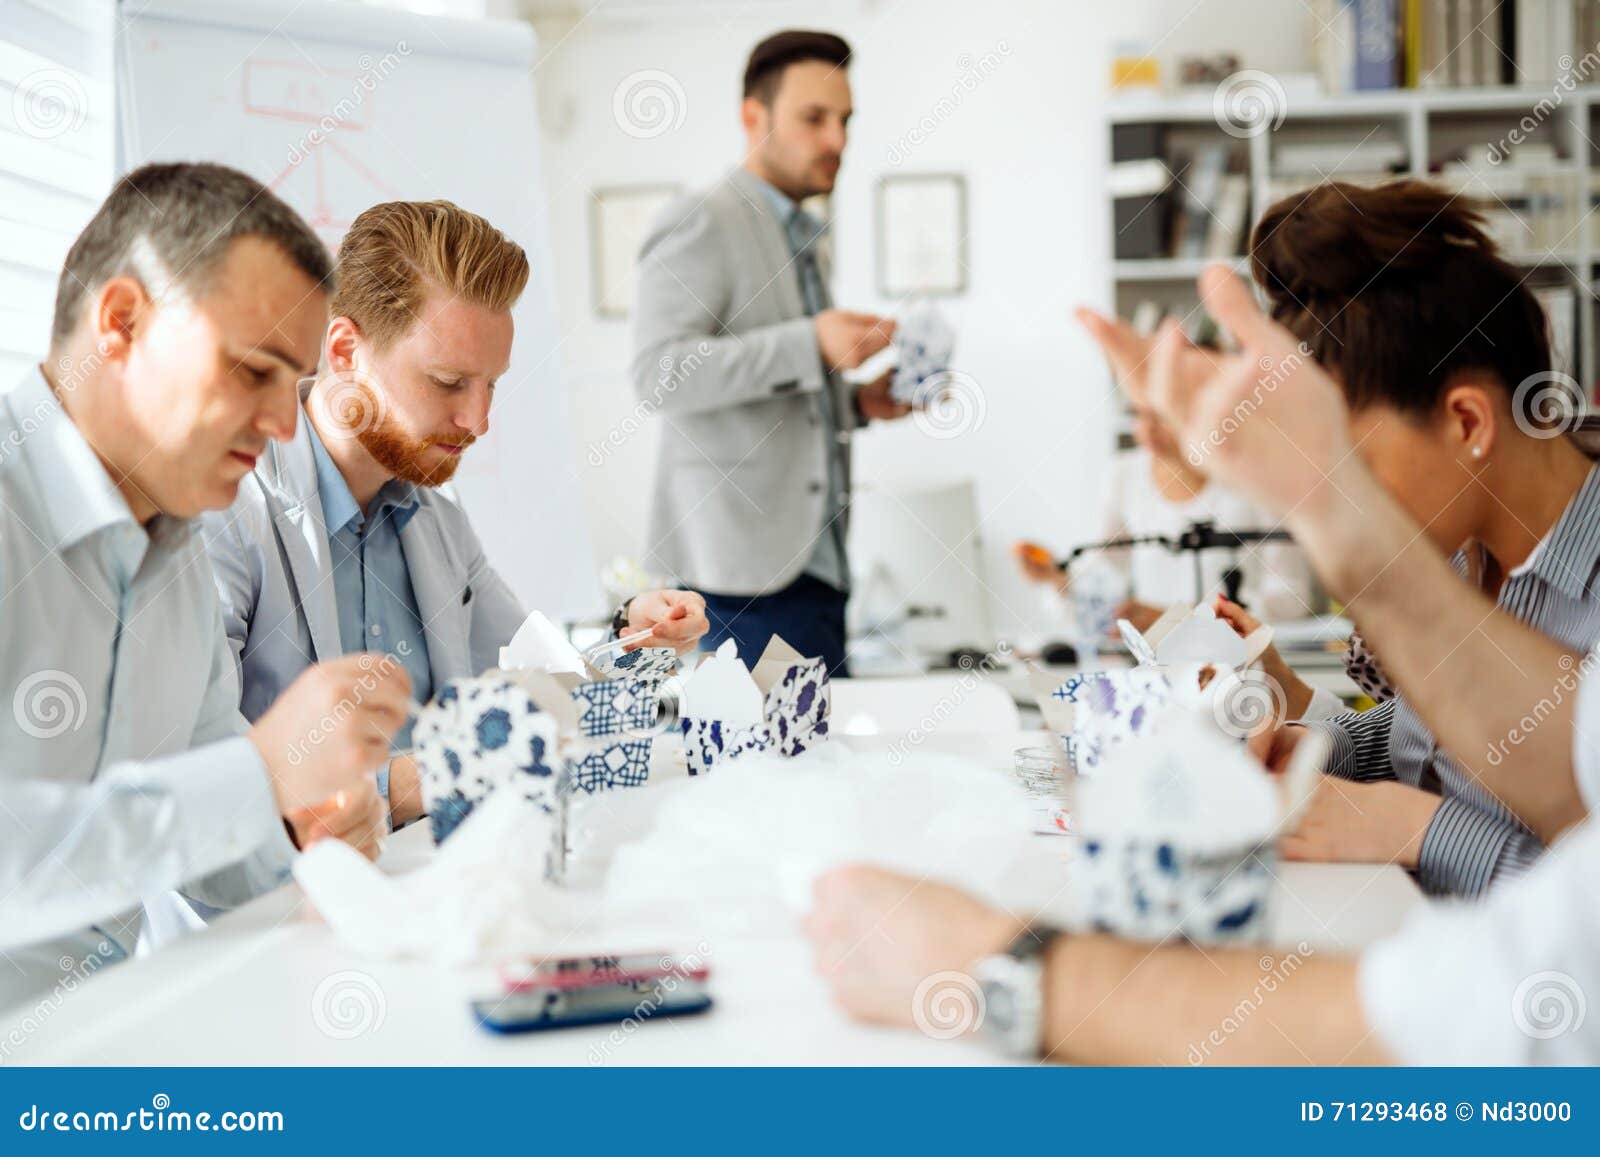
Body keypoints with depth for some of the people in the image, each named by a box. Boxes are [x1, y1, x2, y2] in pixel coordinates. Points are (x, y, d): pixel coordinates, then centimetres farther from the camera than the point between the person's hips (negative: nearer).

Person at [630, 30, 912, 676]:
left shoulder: (804, 241, 24)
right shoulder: (701, 224, -5)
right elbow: (659, 372, -18)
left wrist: (859, 403, 12)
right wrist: (811, 345, -24)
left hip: (811, 561, 9)